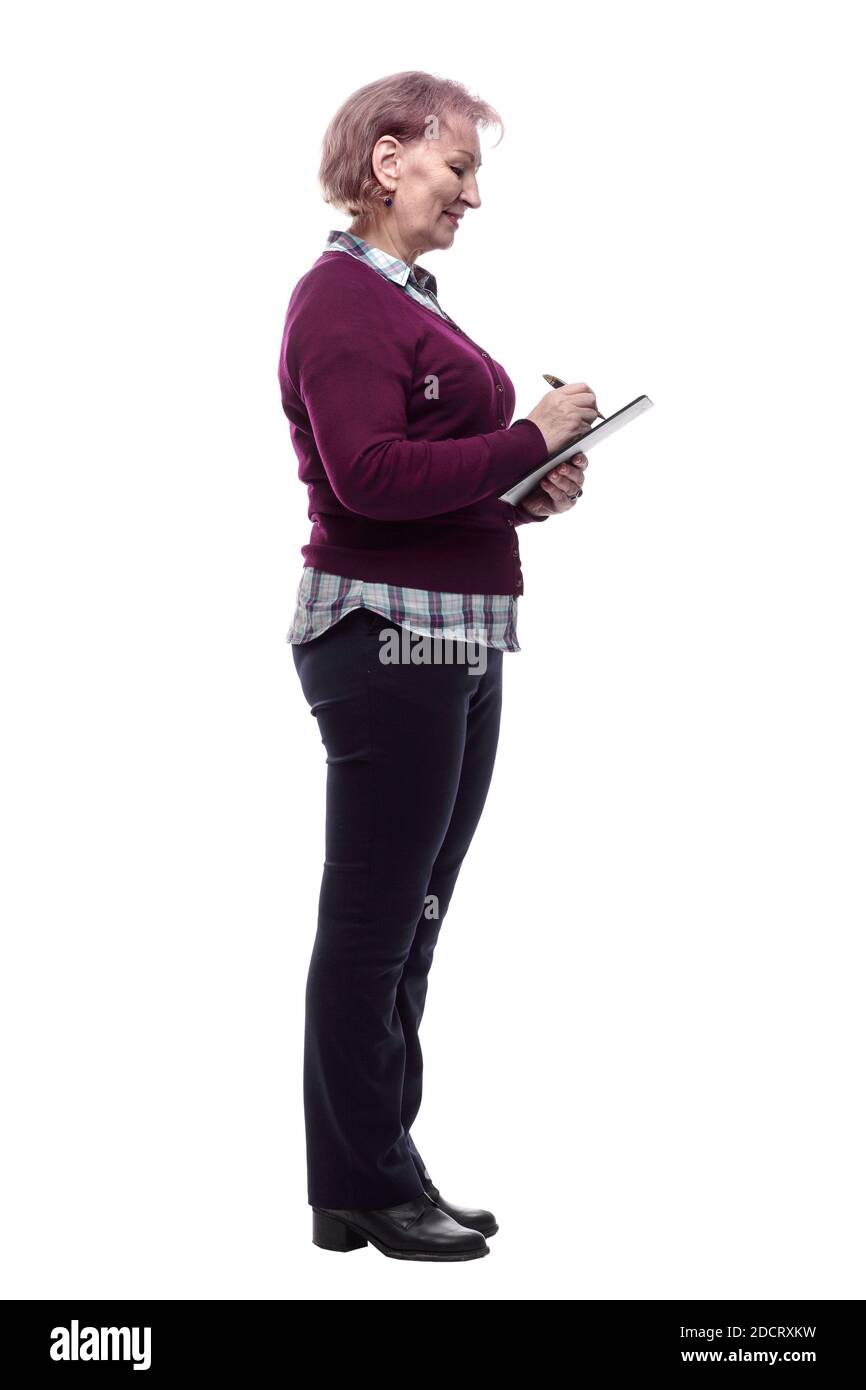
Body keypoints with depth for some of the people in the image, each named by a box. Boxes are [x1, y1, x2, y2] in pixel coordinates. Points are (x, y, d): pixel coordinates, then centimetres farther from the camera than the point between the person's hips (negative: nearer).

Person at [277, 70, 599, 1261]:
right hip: (384, 637, -10)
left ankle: (375, 1177, 24)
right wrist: (530, 440, -16)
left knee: (408, 921, 14)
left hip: (460, 643, 10)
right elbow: (368, 476, -22)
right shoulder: (341, 297, -11)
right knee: (374, 922, -1)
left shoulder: (408, 298, 18)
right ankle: (365, 1192, 10)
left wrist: (528, 490, 4)